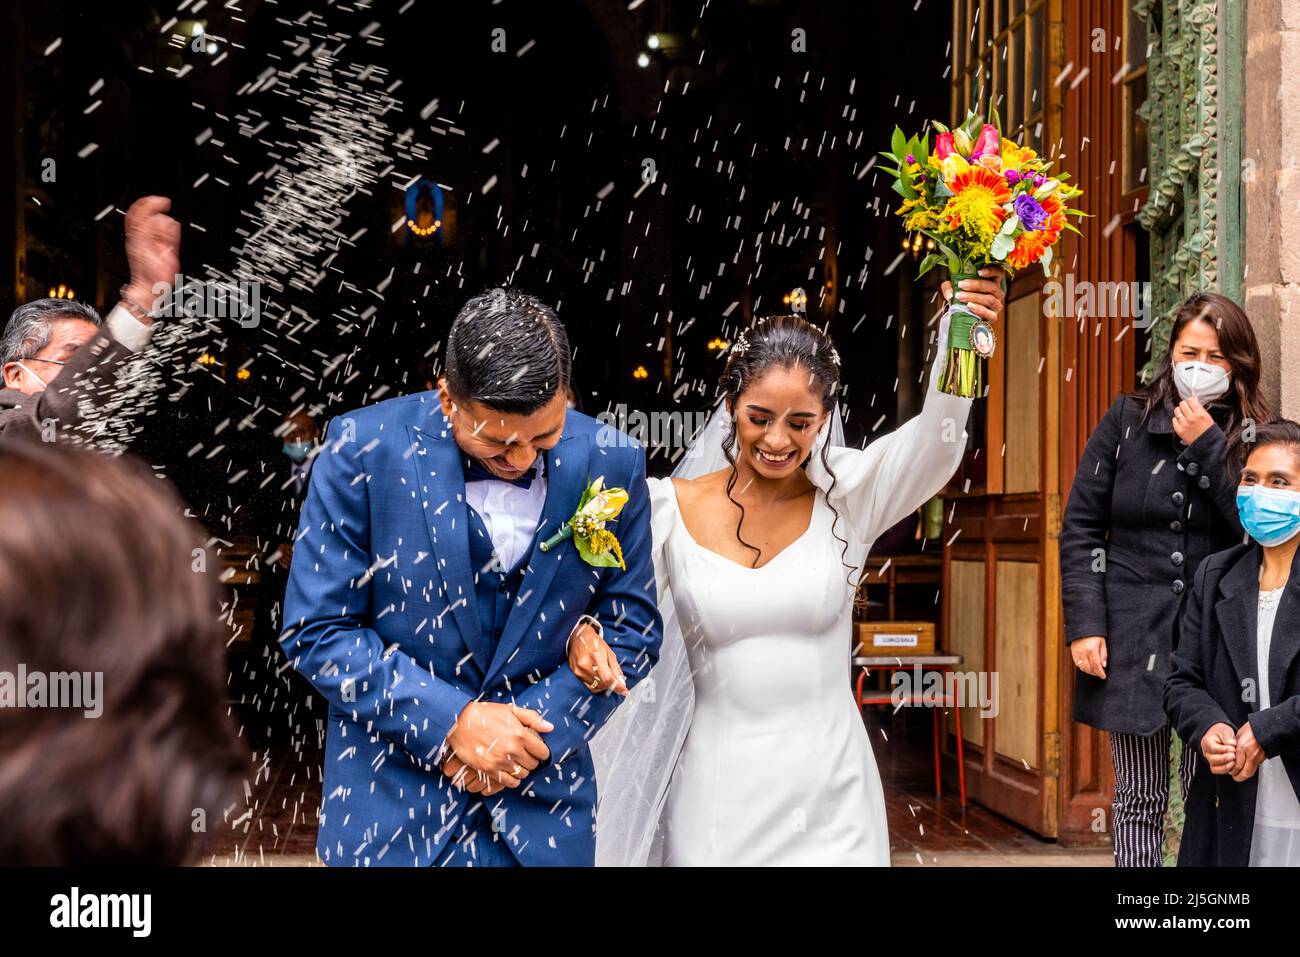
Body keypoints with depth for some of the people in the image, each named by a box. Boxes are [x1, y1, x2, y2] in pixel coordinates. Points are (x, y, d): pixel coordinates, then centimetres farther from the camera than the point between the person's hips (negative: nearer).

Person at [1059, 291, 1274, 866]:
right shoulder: (1127, 420, 5)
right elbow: (1080, 526, 3)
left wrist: (1207, 446, -12)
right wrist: (1085, 625, -5)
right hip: (1133, 644, 0)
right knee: (1139, 803, 6)